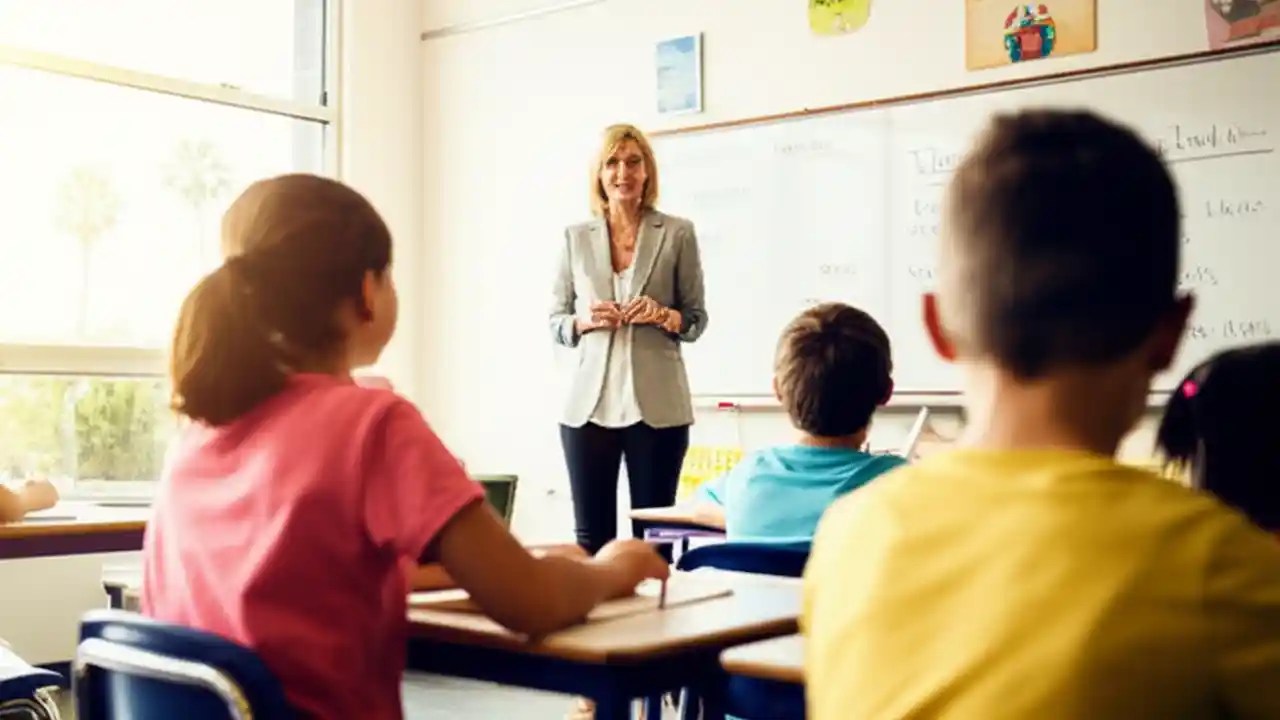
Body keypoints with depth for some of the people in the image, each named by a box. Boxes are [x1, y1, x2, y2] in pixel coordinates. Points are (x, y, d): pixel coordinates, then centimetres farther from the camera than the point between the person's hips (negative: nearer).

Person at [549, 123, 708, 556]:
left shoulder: (677, 233, 4)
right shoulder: (576, 237, 9)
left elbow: (697, 319, 8)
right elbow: (555, 322, 12)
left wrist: (664, 316, -13)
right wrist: (583, 320, -9)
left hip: (657, 404, -2)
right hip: (590, 403, 2)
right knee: (590, 536, 5)